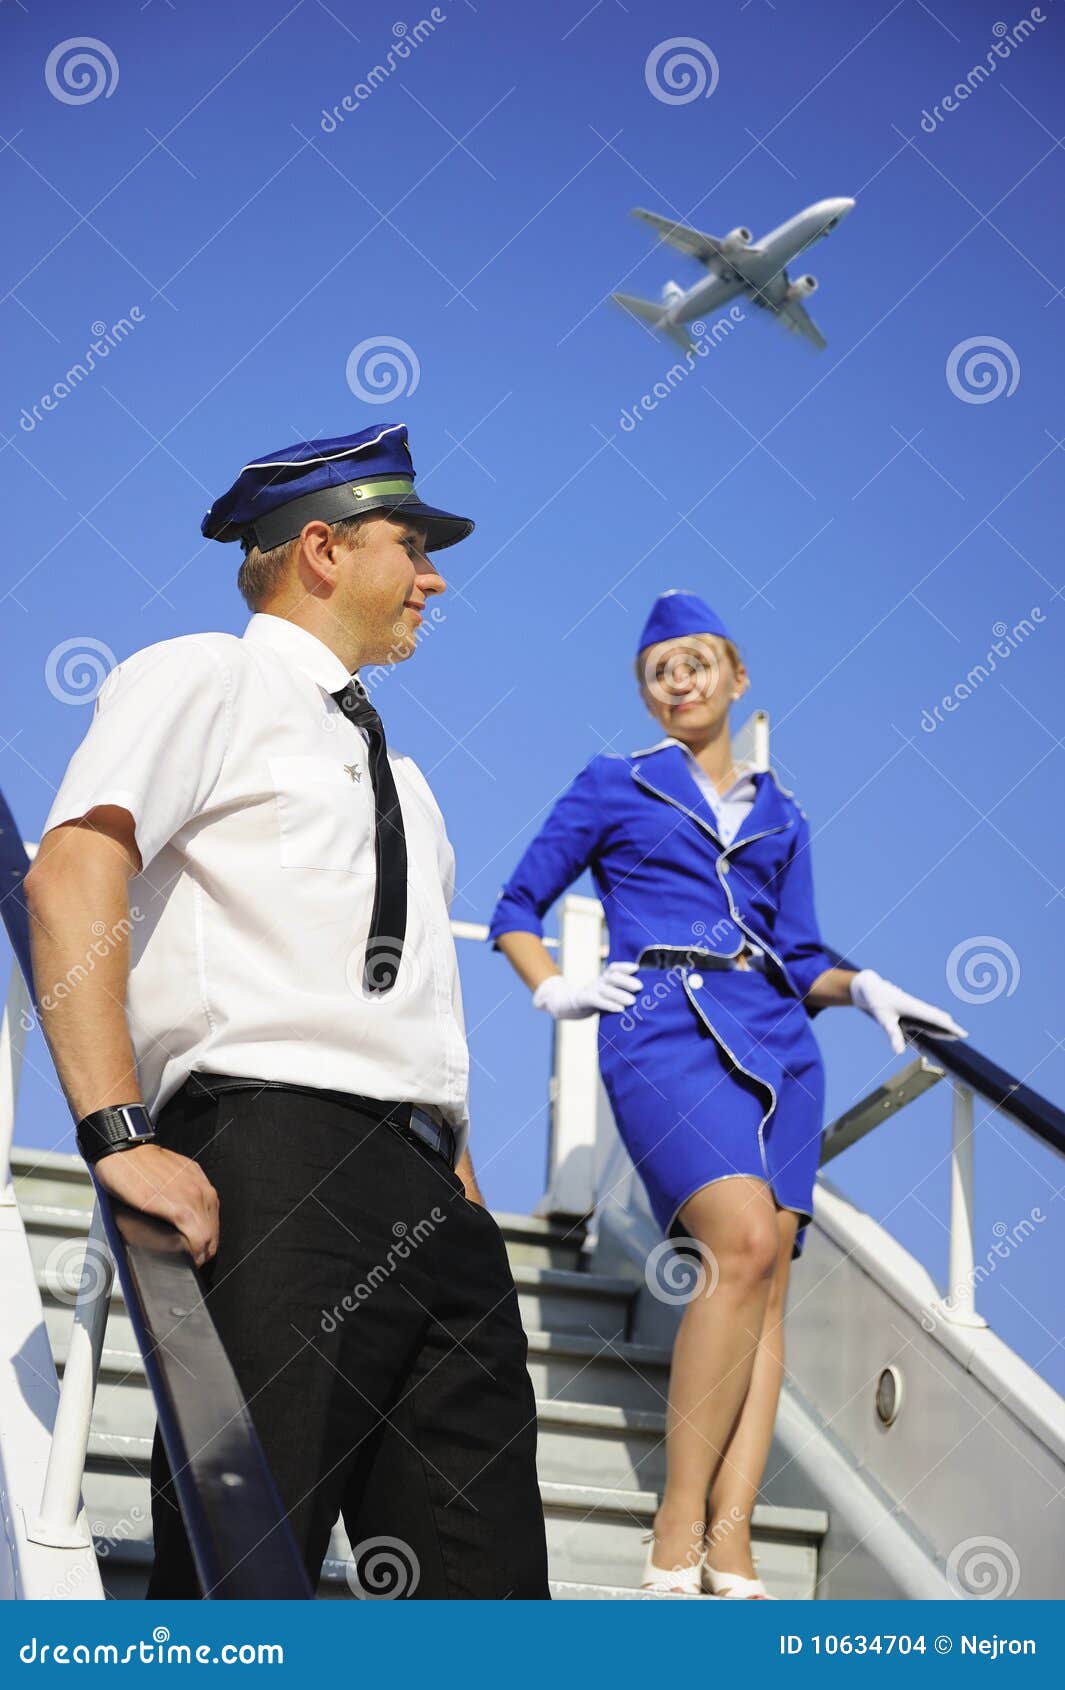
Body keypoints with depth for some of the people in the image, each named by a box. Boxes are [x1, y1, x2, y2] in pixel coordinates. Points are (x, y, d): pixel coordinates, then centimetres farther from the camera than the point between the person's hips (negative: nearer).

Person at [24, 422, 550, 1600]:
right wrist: (121, 1136, -21)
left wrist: (462, 1184, 14)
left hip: (432, 1194, 8)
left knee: (486, 1577, 1)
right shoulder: (206, 679, 6)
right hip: (276, 1164, -8)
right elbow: (72, 872, -10)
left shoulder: (391, 768, 30)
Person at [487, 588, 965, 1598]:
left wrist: (859, 986, 2)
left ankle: (730, 1549, -11)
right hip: (665, 1030, -4)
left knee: (762, 1280, -8)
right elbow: (516, 909, 16)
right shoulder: (613, 787, 14)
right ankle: (677, 1537, -21)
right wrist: (555, 993, 1)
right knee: (744, 1245, -25)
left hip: (775, 1040, 5)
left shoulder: (780, 816, 22)